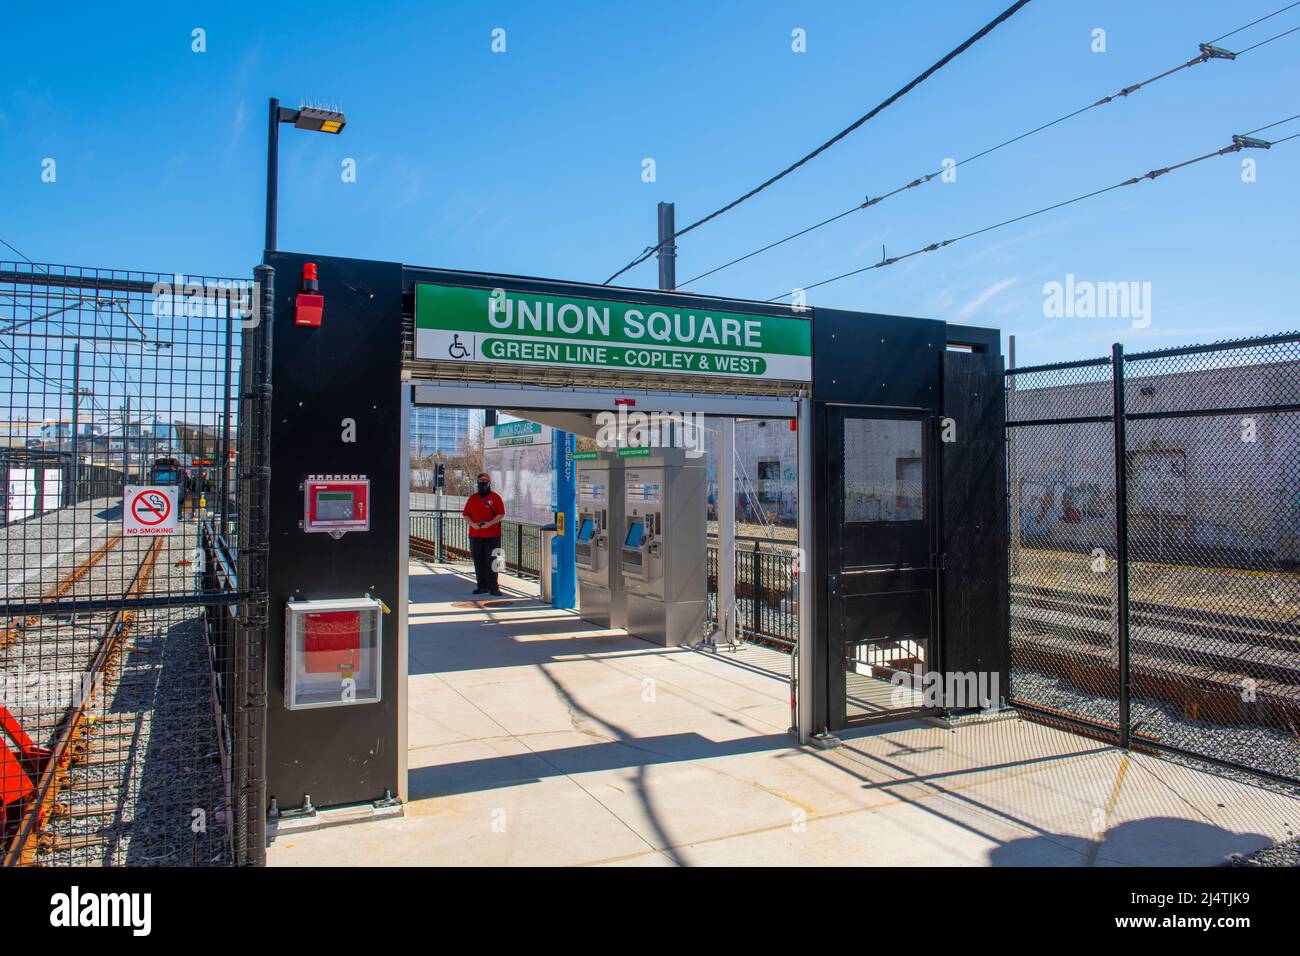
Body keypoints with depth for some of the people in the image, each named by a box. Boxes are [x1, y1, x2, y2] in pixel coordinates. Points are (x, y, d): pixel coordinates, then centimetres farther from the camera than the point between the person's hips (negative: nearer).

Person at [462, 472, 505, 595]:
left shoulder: (495, 497, 2)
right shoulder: (473, 498, 13)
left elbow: (501, 514, -3)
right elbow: (466, 514, 11)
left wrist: (490, 523, -16)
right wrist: (473, 524, -8)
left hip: (492, 535, -4)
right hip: (475, 535, 4)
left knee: (491, 561, -4)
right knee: (478, 561, 6)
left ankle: (493, 587, -1)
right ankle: (482, 586, 13)